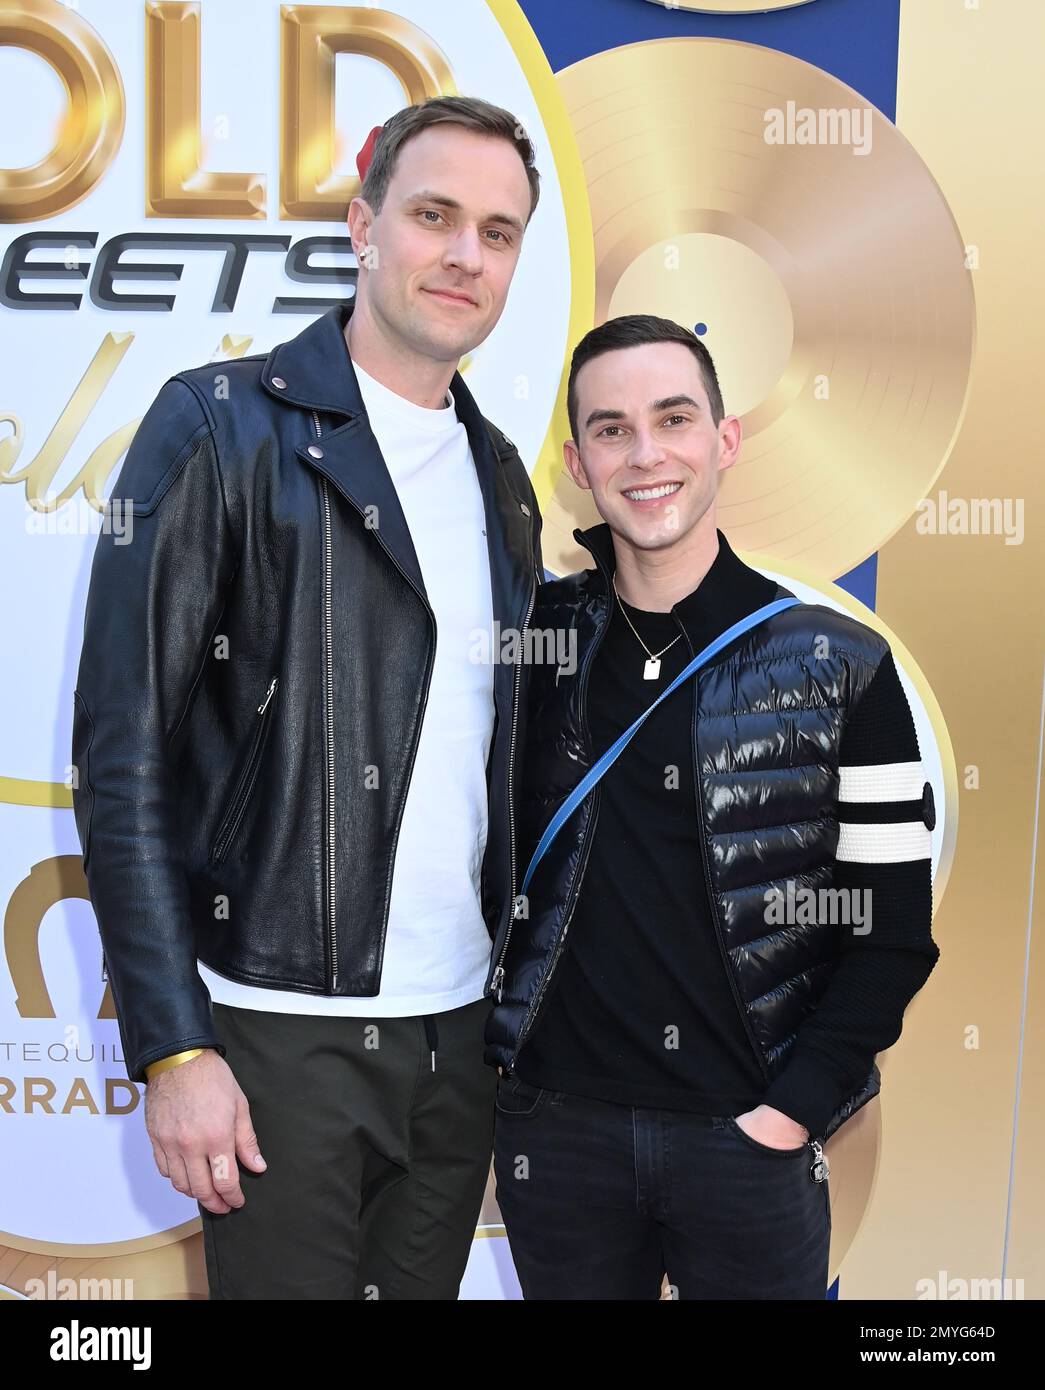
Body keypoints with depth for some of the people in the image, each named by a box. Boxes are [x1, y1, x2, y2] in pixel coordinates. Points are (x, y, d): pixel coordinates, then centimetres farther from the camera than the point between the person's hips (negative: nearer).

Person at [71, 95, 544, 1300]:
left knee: (426, 1285, 18)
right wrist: (174, 1046, -14)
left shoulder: (499, 475, 10)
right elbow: (124, 751, -11)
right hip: (284, 1034, -5)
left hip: (461, 1031, 6)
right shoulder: (222, 425, -7)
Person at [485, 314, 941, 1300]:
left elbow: (891, 930, -3)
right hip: (554, 1124, 2)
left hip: (749, 1137, -1)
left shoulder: (842, 668, -6)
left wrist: (792, 1109, -8)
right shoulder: (532, 636, -1)